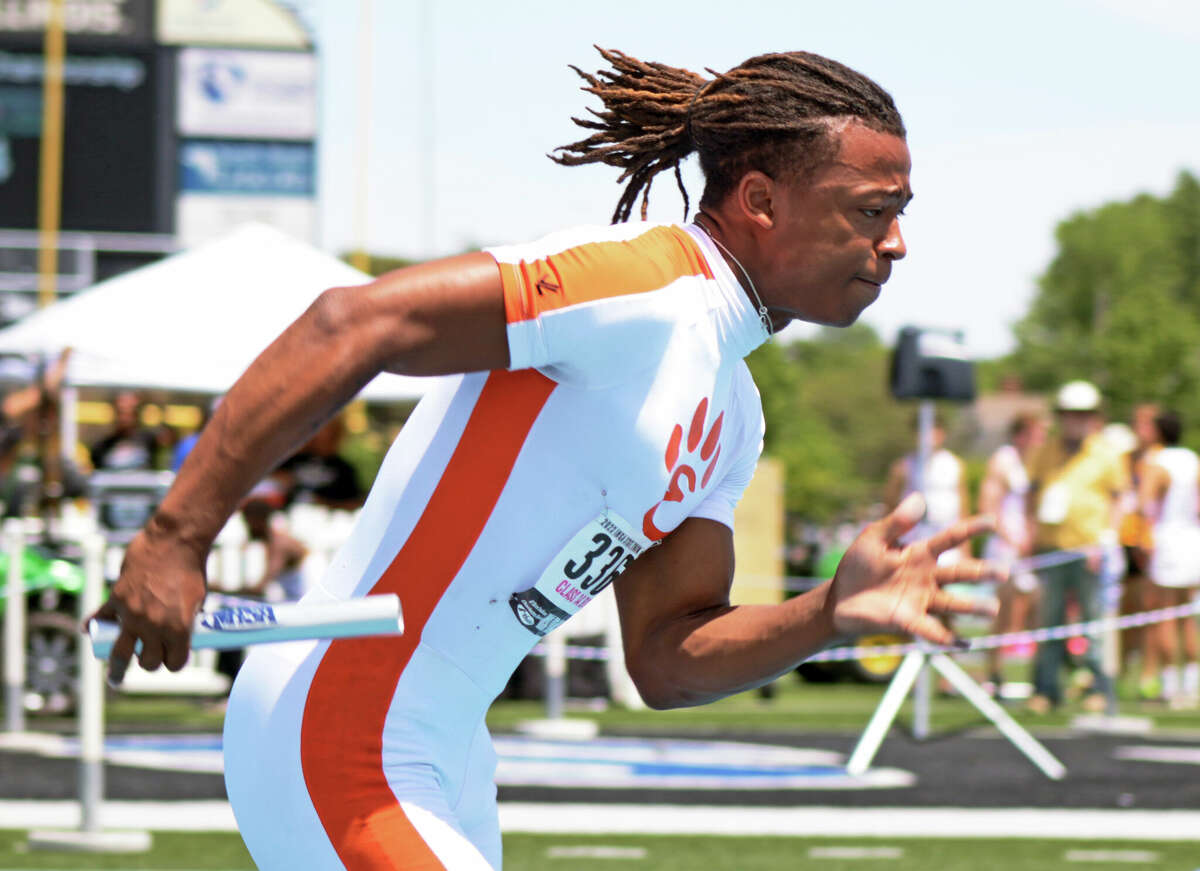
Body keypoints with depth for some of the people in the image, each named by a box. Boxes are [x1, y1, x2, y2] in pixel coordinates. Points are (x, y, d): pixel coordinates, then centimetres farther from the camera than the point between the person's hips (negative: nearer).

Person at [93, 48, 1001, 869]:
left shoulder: (730, 413, 13)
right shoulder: (645, 285, -17)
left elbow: (664, 658, 10)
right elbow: (354, 325, -25)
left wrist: (834, 613, -8)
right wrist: (176, 538, -28)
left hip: (445, 769, 10)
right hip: (333, 746, -10)